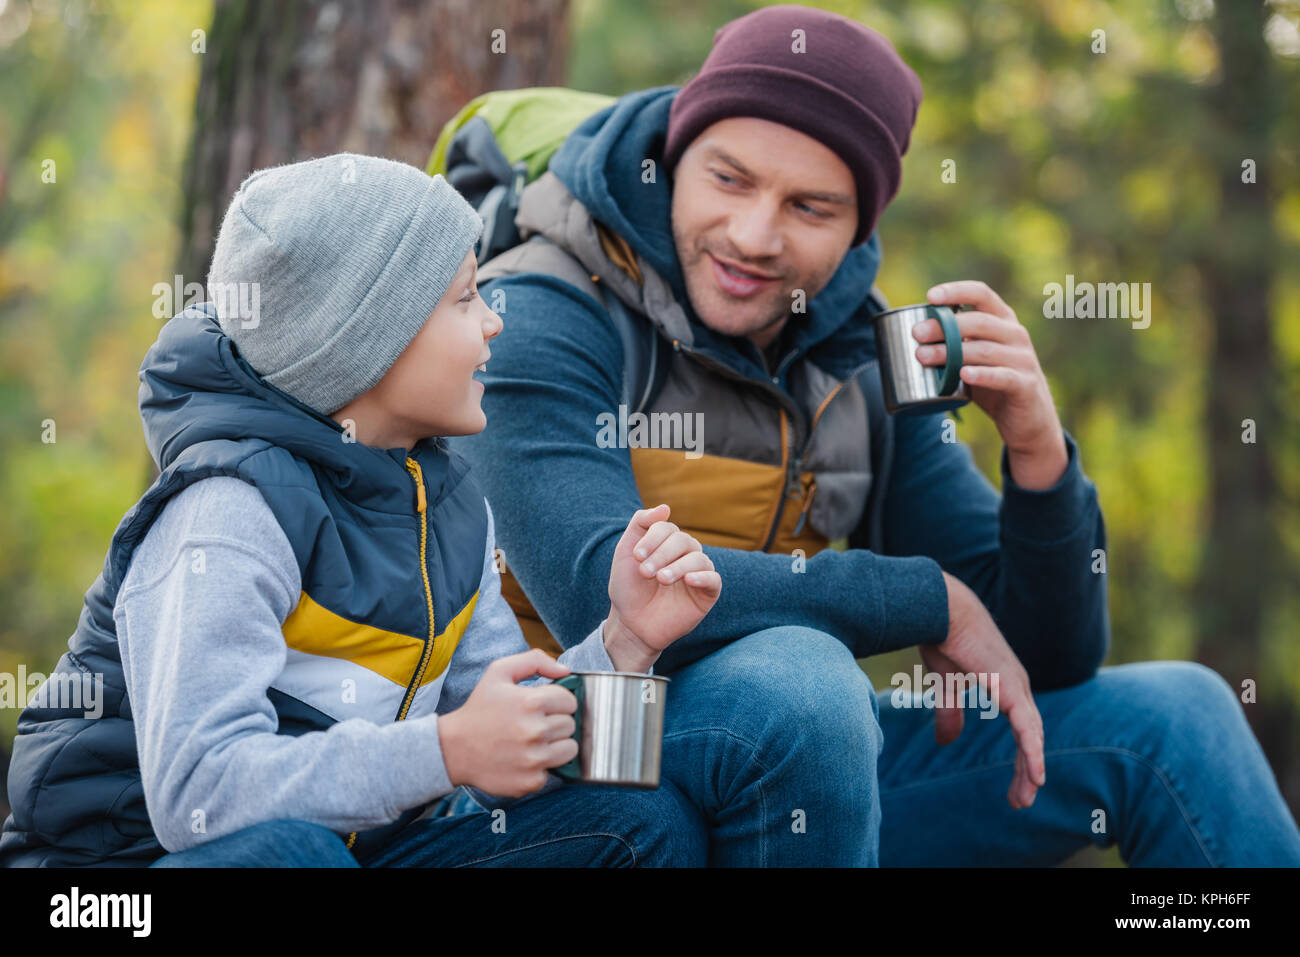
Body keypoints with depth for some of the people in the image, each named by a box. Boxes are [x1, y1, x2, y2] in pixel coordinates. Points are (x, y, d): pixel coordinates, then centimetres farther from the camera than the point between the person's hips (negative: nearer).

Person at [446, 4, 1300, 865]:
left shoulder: (860, 364, 4)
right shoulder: (538, 321, -14)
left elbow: (1047, 657, 6)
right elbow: (604, 595, -30)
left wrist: (1037, 447, -15)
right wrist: (931, 598, -21)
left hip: (807, 768, 6)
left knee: (1172, 713, -1)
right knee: (796, 676, -35)